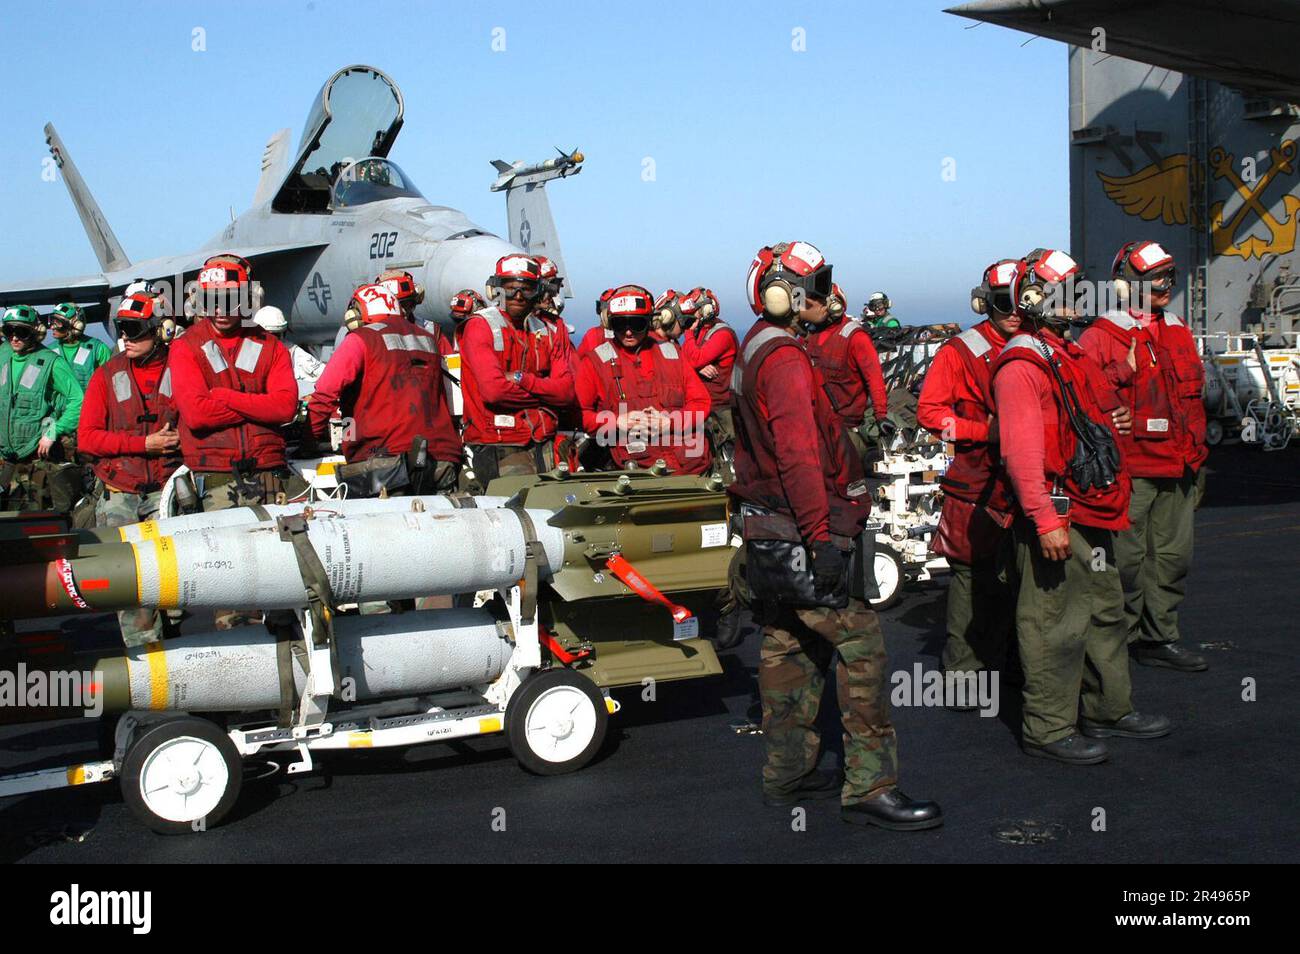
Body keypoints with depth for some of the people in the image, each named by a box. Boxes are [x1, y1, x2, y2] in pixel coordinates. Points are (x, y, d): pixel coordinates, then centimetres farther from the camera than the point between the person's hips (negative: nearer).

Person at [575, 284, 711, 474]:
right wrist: (617, 422, -8)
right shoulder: (596, 361, 11)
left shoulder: (671, 353, 18)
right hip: (638, 464, -3)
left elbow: (701, 401, 15)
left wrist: (670, 421, -4)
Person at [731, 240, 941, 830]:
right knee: (861, 647, -7)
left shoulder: (754, 351, 16)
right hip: (797, 536, -11)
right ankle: (869, 786, -5)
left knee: (788, 647, 15)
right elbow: (799, 456, -25)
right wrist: (821, 538, -26)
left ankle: (789, 774, 23)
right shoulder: (786, 359, -16)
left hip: (767, 532, 11)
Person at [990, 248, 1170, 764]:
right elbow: (1021, 450, -23)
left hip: (1090, 514, 10)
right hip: (1056, 515, -10)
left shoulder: (1067, 355, 17)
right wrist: (1045, 519, -27)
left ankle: (1109, 709, 32)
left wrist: (1109, 420, 12)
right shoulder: (1020, 366, -15)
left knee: (1104, 611, 18)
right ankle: (1047, 728, 5)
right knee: (1055, 622, -4)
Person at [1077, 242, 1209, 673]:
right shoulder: (1100, 337, -5)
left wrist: (1196, 456, 20)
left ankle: (1159, 638, 21)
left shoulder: (1178, 333, 16)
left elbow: (1193, 398, 22)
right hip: (1128, 471, -6)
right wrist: (1125, 370, -21)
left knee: (1173, 556, 10)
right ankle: (1119, 638, 11)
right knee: (1126, 559, -2)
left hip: (1177, 471, 7)